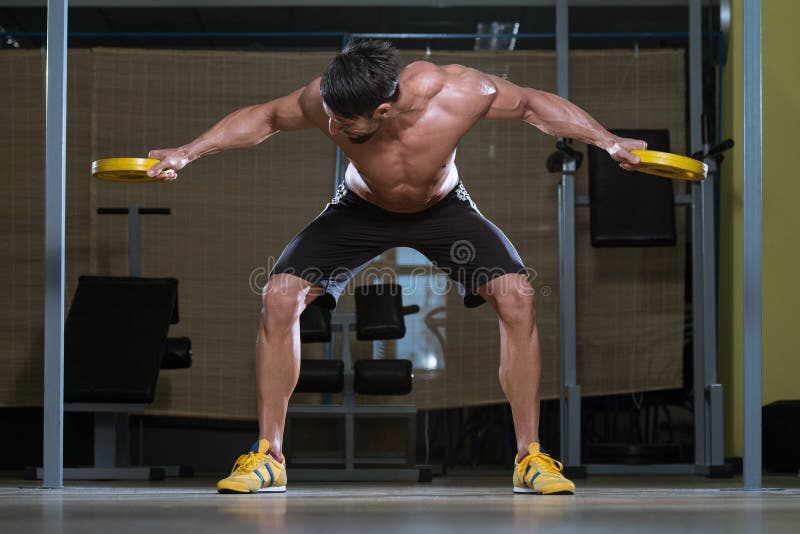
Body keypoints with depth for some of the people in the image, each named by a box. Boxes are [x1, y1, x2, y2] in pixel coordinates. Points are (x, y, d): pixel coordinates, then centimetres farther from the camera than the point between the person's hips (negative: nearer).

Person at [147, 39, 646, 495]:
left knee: (518, 297, -21)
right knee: (280, 296, -18)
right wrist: (186, 153, -17)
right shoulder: (328, 101, -35)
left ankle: (531, 457, -8)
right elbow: (265, 118, -14)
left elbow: (534, 104, -19)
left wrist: (609, 141, -23)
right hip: (361, 210, 1)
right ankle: (268, 457, -4)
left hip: (444, 209, 0)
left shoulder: (456, 92, -38)